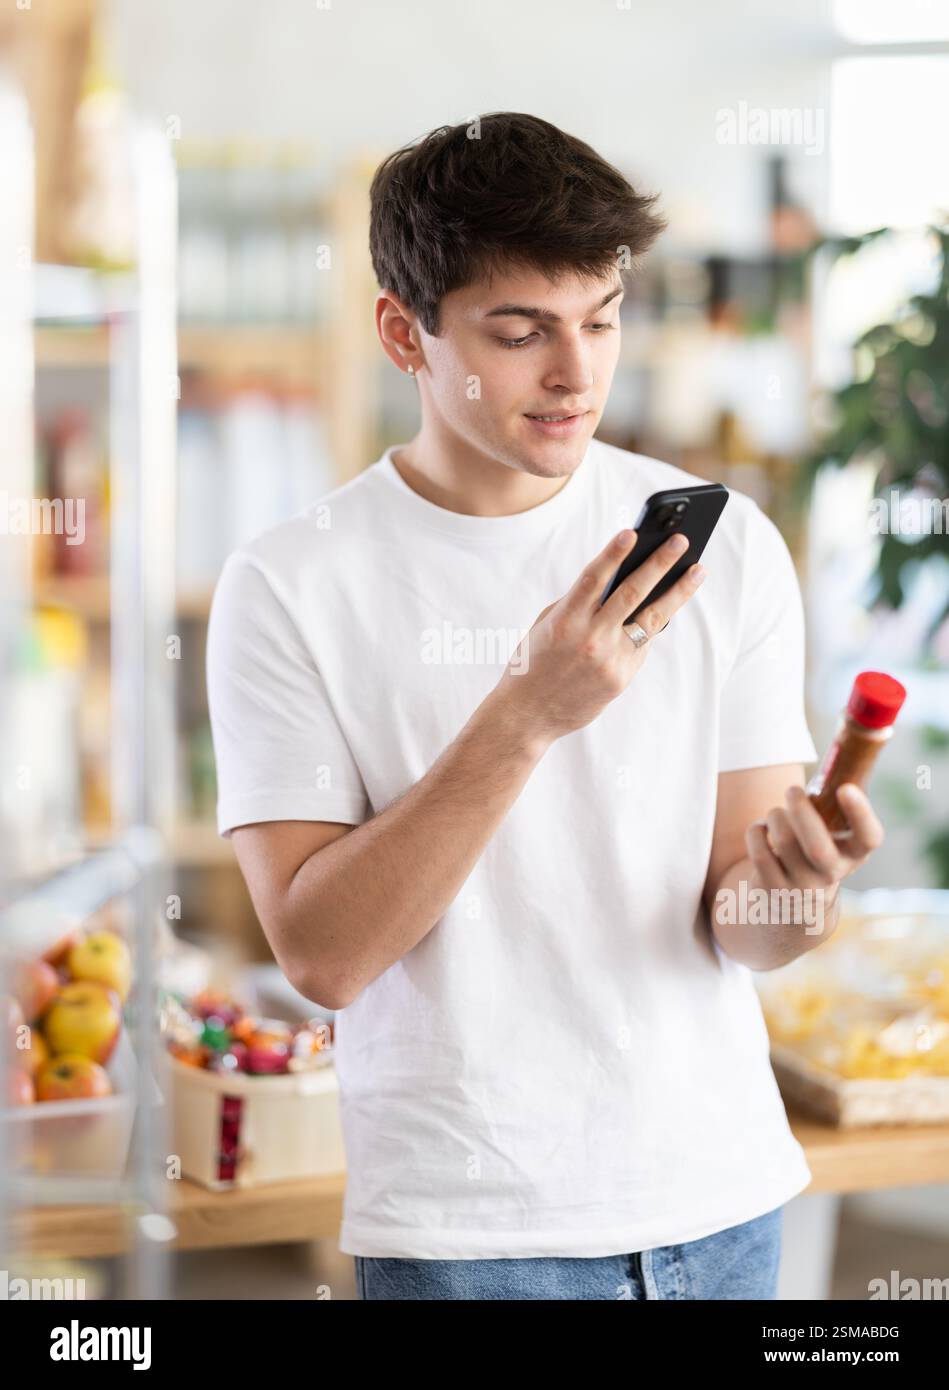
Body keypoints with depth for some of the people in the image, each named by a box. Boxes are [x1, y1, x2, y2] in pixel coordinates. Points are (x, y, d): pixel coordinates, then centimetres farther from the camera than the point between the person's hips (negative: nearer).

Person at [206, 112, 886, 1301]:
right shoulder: (290, 588, -11)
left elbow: (740, 933, -1)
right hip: (463, 1225, -3)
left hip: (718, 1199, 3)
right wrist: (523, 717, -26)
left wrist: (793, 890, -24)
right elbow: (321, 955, -17)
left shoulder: (723, 545, -3)